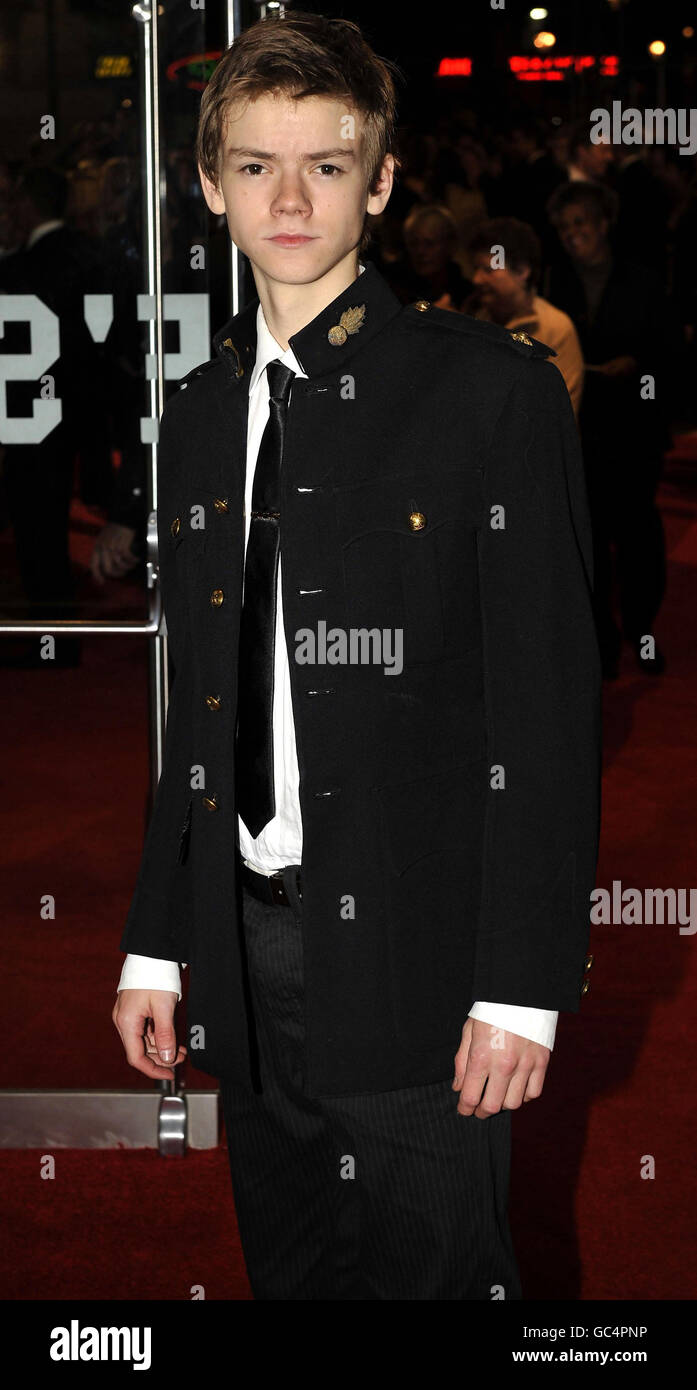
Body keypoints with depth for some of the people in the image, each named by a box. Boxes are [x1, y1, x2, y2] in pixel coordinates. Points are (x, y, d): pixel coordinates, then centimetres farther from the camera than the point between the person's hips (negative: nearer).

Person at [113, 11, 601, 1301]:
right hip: (250, 970, 6)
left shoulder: (490, 386, -6)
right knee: (289, 1276, 14)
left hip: (417, 970, -5)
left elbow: (548, 701, -10)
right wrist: (157, 947, 14)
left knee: (436, 1276, -1)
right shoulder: (198, 415, 13)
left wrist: (522, 986, -14)